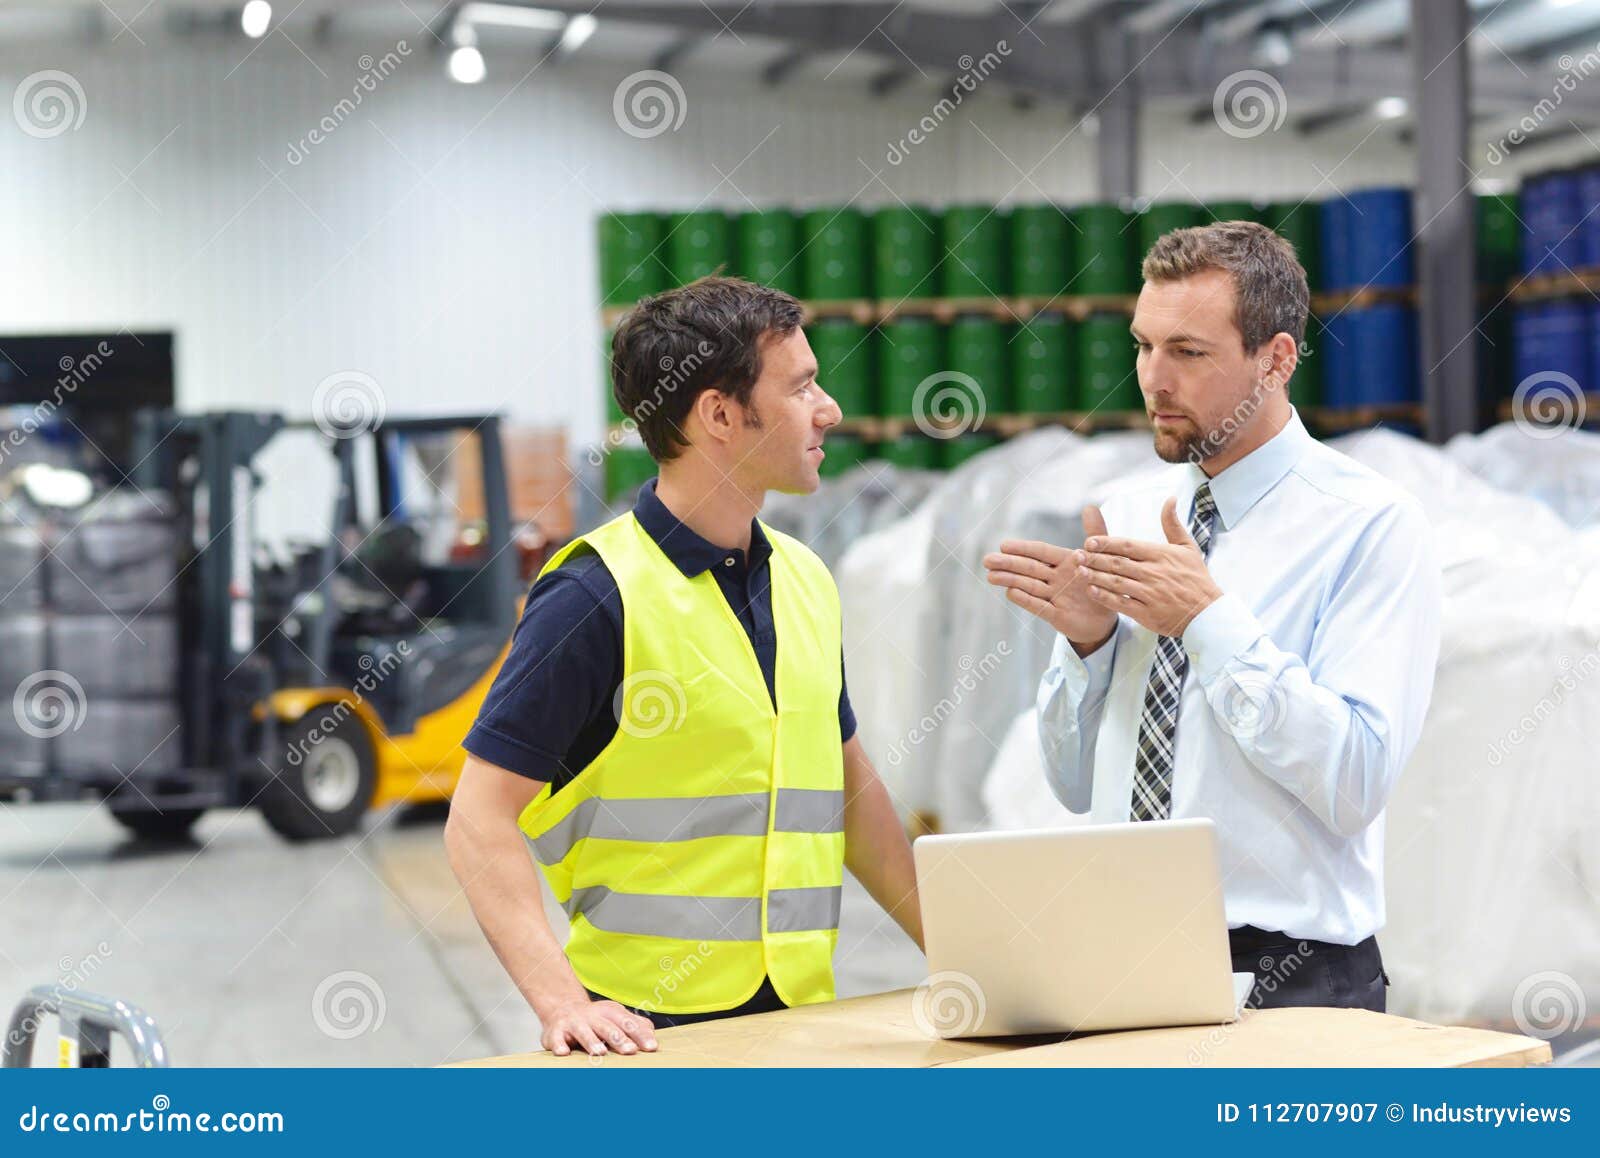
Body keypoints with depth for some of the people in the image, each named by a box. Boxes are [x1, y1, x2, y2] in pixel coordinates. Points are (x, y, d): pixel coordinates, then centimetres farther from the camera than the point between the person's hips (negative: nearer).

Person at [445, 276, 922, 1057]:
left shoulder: (806, 581, 12)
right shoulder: (596, 596, -10)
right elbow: (480, 821, -12)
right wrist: (561, 1002, -23)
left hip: (801, 1012, 6)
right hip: (645, 1028, -6)